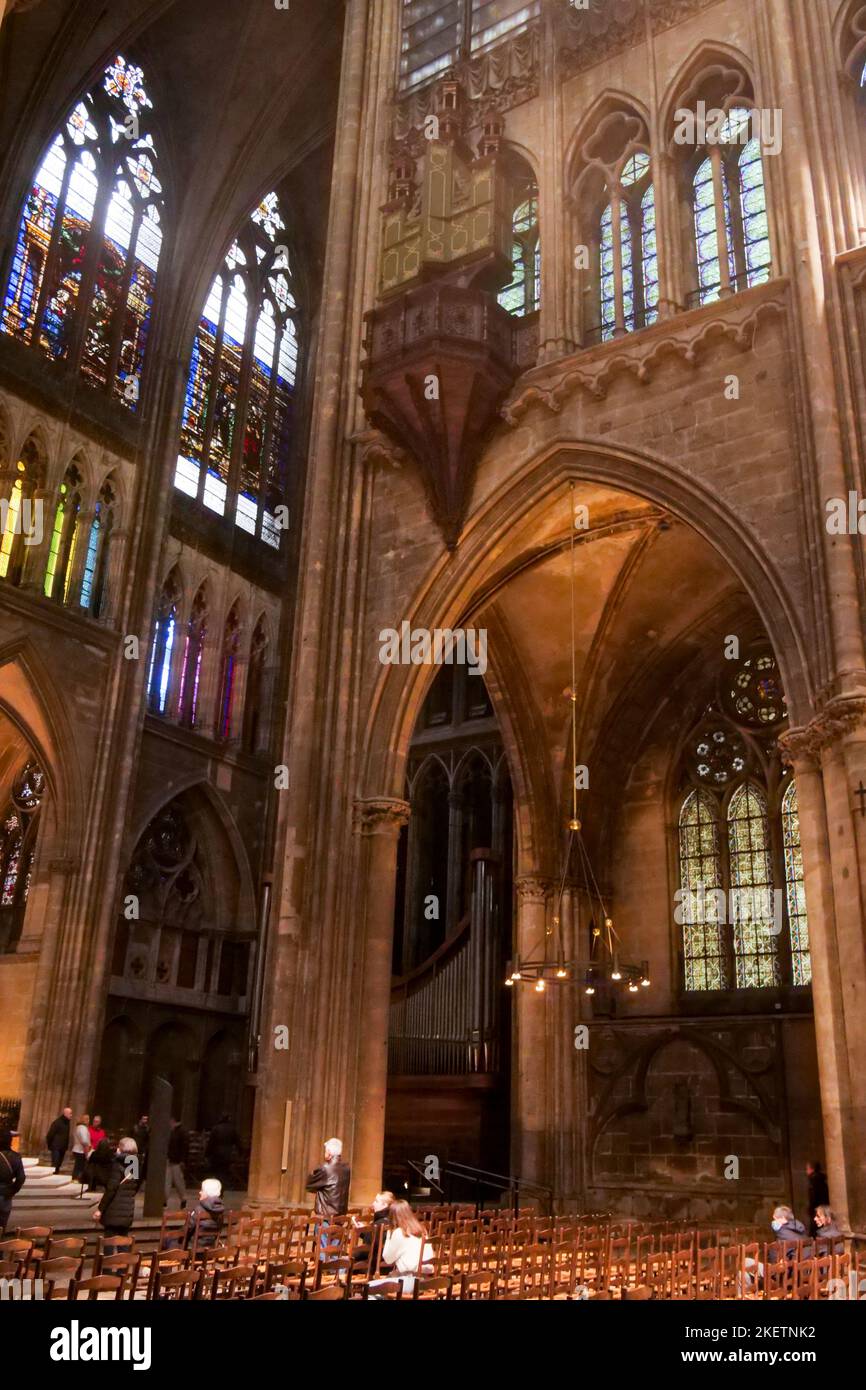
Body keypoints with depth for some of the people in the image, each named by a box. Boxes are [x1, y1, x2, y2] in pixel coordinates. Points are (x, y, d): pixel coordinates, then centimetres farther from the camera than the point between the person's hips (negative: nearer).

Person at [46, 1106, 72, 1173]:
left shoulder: (67, 1123, 10)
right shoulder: (58, 1122, -14)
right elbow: (50, 1134, -14)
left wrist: (66, 1146, 10)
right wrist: (49, 1145, -9)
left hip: (62, 1148, 7)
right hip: (56, 1147, -7)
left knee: (58, 1165, 10)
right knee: (55, 1165, -11)